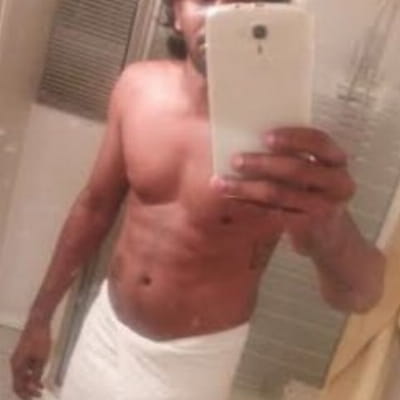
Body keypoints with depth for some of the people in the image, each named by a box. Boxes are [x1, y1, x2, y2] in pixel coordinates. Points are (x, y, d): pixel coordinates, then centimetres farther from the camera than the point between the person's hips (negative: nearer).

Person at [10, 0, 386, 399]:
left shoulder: (279, 132, -24)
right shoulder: (137, 86, -10)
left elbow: (361, 294, -33)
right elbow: (96, 204, 3)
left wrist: (330, 229, -56)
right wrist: (40, 315, 8)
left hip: (191, 361, -3)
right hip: (106, 328, 4)